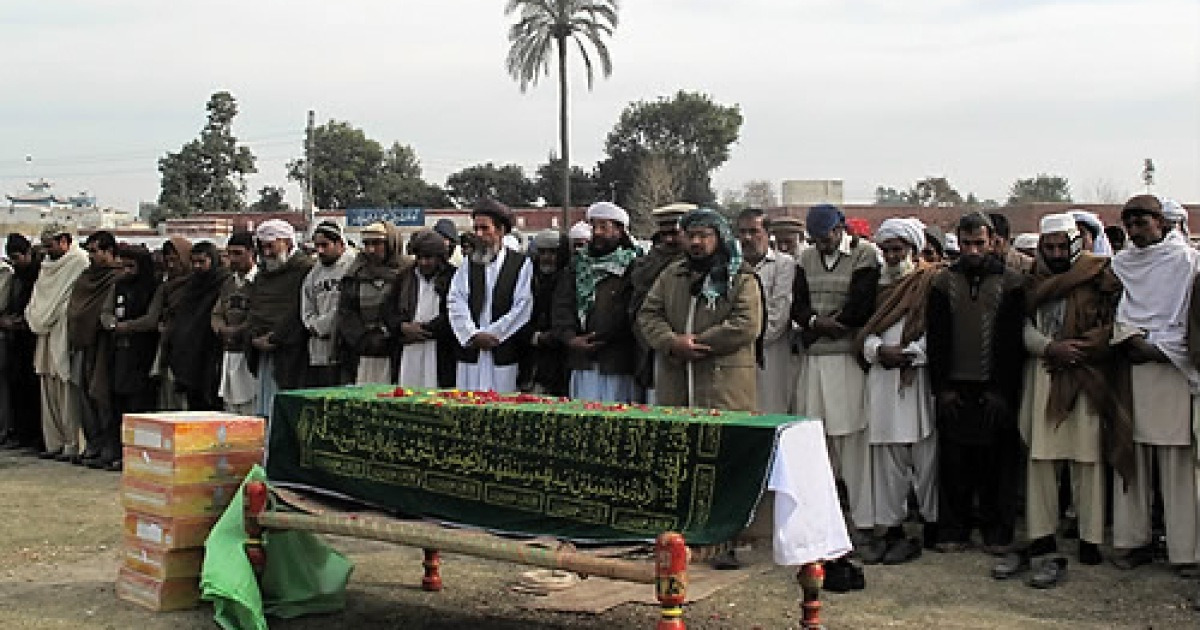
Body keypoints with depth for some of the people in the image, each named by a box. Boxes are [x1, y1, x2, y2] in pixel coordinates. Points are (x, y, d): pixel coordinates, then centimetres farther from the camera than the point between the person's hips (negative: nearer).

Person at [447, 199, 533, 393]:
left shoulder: (522, 264, 3)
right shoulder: (468, 265, 13)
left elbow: (522, 307, -4)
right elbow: (455, 304, 3)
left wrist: (493, 334, -8)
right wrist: (474, 335, -10)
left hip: (504, 355, -3)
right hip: (470, 354, 3)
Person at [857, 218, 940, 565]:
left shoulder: (932, 283, -1)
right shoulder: (878, 284, 16)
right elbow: (865, 330, 11)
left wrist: (906, 353, -14)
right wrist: (879, 349, -8)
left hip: (919, 377, -5)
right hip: (883, 379, 5)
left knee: (925, 456, -1)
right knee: (887, 456, 6)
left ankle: (931, 524, 8)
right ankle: (891, 527, 12)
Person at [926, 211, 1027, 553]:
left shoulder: (1012, 282, 2)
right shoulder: (943, 282, 8)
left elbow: (1014, 339, -2)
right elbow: (935, 338, 6)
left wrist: (1002, 390, -8)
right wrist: (941, 387, -1)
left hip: (996, 389, -2)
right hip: (954, 388, 2)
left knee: (997, 460, 2)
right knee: (953, 461, 3)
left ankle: (997, 532, 13)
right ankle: (953, 530, 13)